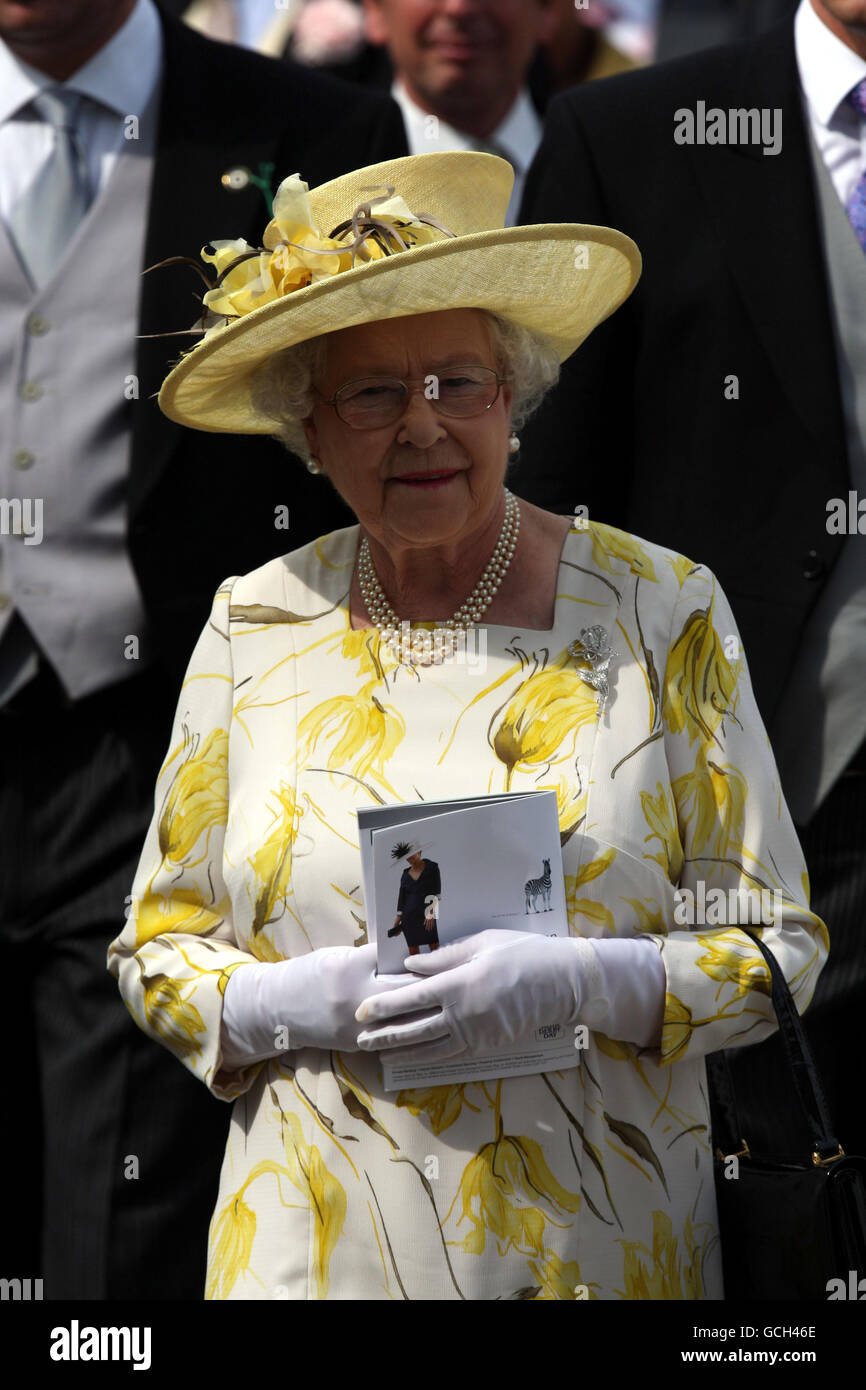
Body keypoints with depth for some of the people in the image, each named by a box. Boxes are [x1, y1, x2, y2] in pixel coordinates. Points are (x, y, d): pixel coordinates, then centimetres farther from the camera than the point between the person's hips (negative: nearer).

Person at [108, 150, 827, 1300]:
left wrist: (572, 982, -19)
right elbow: (158, 952, 8)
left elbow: (778, 947, -2)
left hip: (599, 1243, -1)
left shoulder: (662, 613, -3)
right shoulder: (255, 629, 3)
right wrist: (290, 1004, -13)